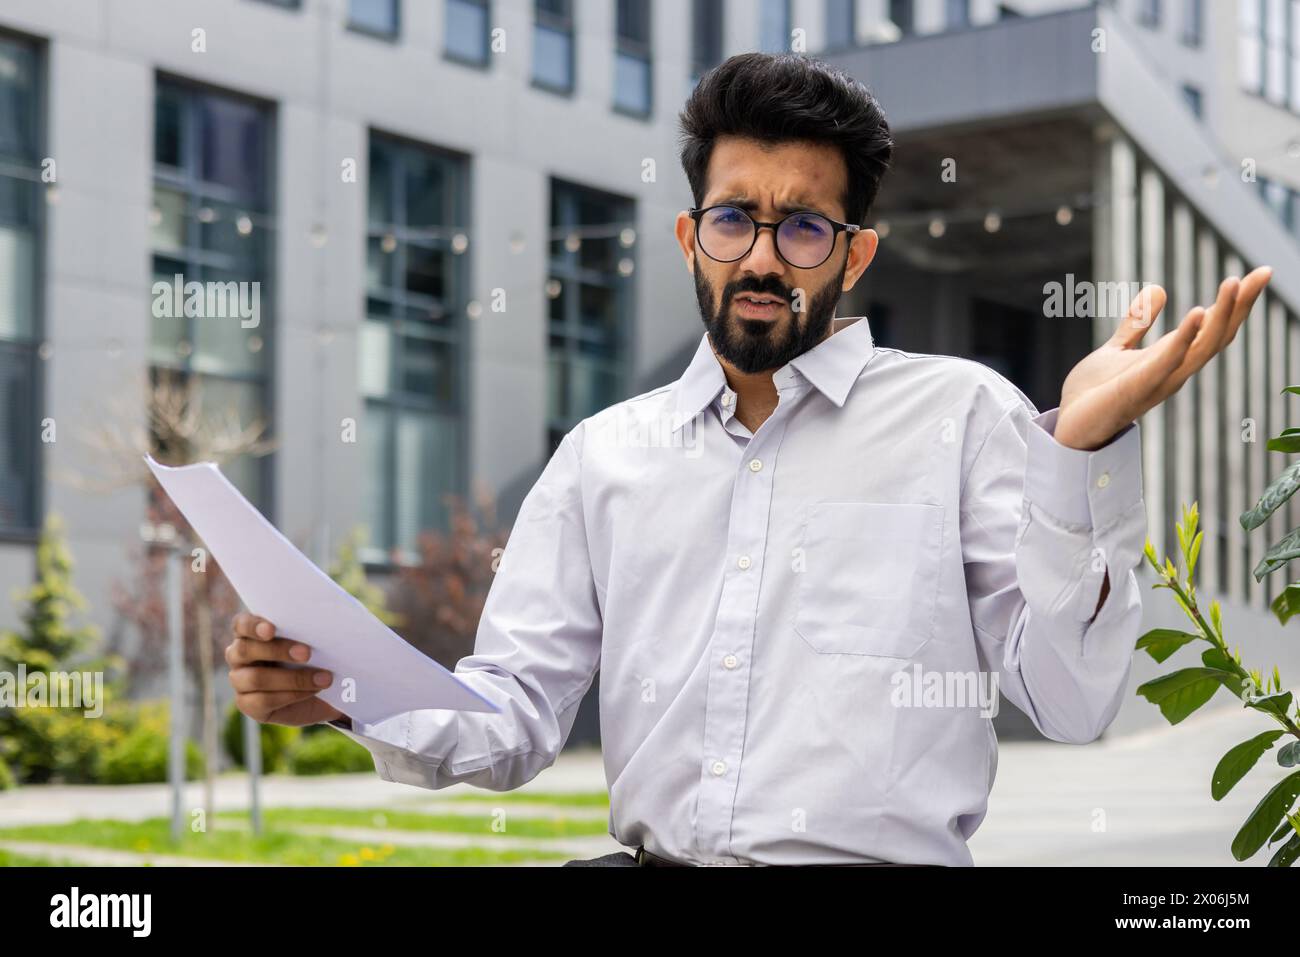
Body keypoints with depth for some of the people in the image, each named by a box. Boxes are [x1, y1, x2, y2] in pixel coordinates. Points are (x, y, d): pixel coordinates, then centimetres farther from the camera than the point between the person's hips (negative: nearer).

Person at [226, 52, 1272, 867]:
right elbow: (515, 719, 12)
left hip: (879, 859, -2)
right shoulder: (604, 454, 16)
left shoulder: (961, 414, 6)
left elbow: (1068, 700, -1)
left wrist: (1083, 446, -12)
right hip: (648, 859, 3)